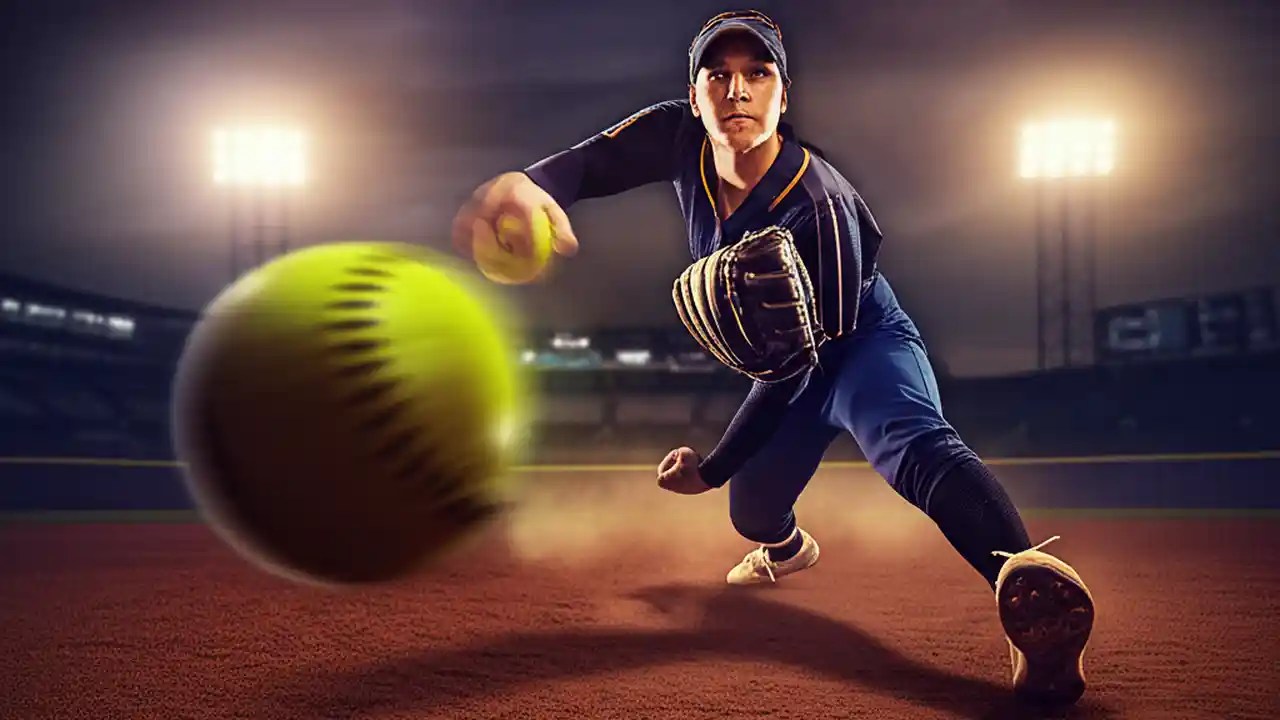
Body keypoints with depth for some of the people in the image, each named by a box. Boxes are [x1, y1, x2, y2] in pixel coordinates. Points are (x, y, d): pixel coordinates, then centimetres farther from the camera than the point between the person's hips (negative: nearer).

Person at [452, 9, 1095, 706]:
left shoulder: (818, 210, -33)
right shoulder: (679, 136, -15)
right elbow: (586, 163, -26)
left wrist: (712, 467, -21)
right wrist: (528, 184, -53)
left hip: (866, 345, -7)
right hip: (793, 368, 7)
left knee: (913, 443, -39)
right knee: (750, 508, 18)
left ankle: (1028, 579, -69)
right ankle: (787, 547, 59)